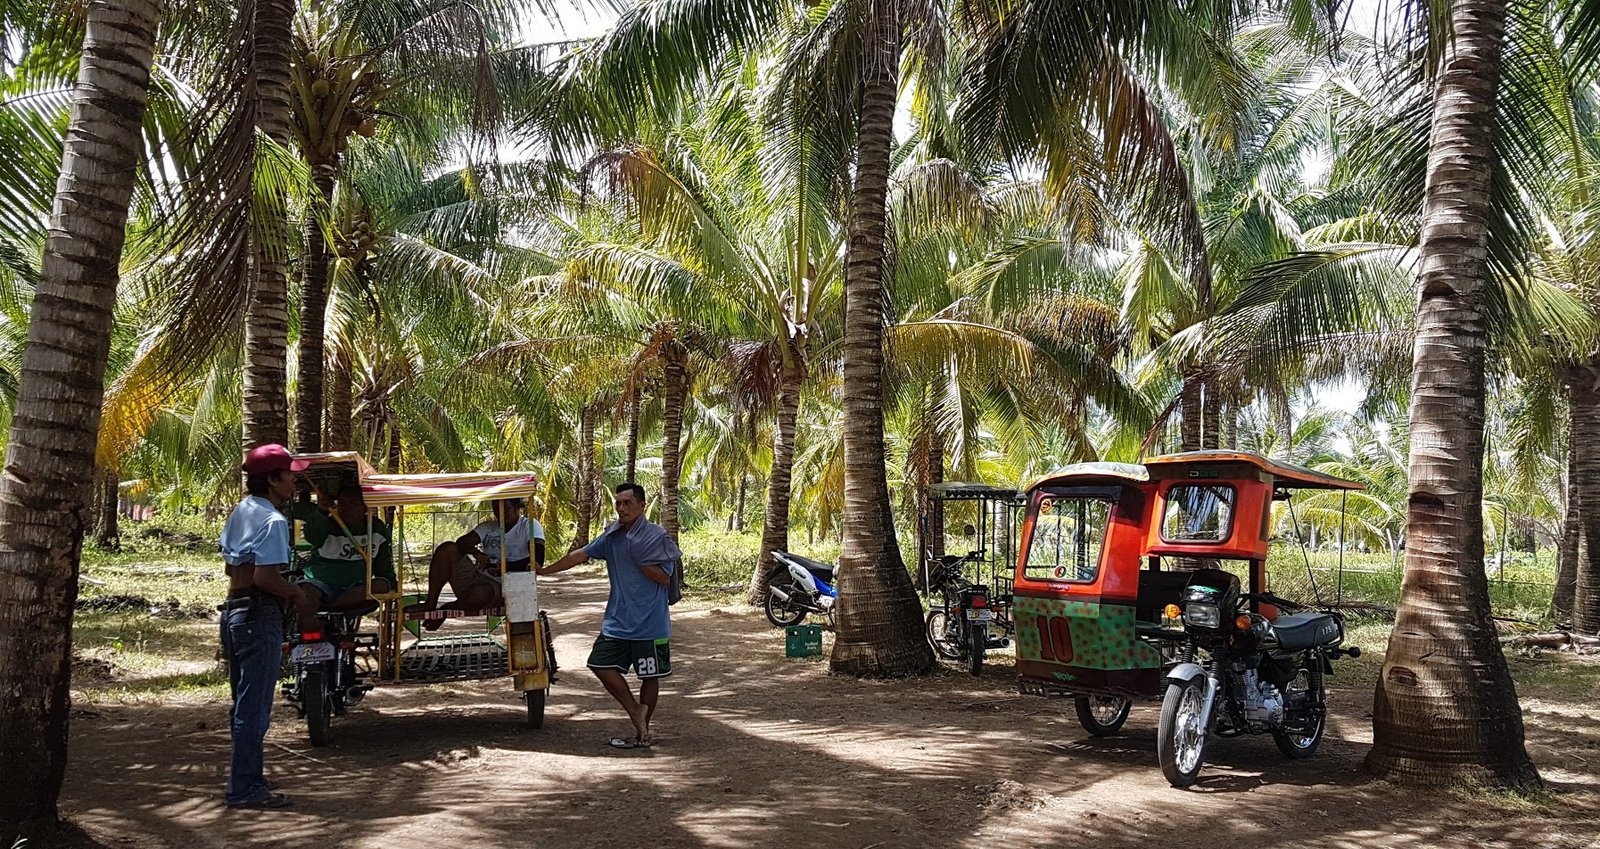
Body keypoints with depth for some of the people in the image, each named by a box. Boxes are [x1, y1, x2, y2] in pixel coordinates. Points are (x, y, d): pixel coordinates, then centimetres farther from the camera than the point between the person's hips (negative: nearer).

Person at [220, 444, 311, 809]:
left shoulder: (239, 512, 14)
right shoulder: (273, 520, -16)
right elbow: (265, 576, -25)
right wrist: (296, 593, -8)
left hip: (233, 610, 10)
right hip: (260, 615, -10)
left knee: (243, 702, 18)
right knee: (254, 707, -2)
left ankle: (243, 779, 28)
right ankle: (244, 789, 4)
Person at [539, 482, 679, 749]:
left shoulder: (656, 536, -11)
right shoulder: (612, 535, 5)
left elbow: (665, 577, -14)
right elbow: (580, 555, 6)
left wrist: (639, 559, -19)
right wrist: (544, 570, 3)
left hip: (650, 624, -6)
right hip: (618, 621, 6)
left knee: (649, 676, 5)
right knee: (601, 663, 2)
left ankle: (643, 733, 18)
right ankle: (635, 710, 15)